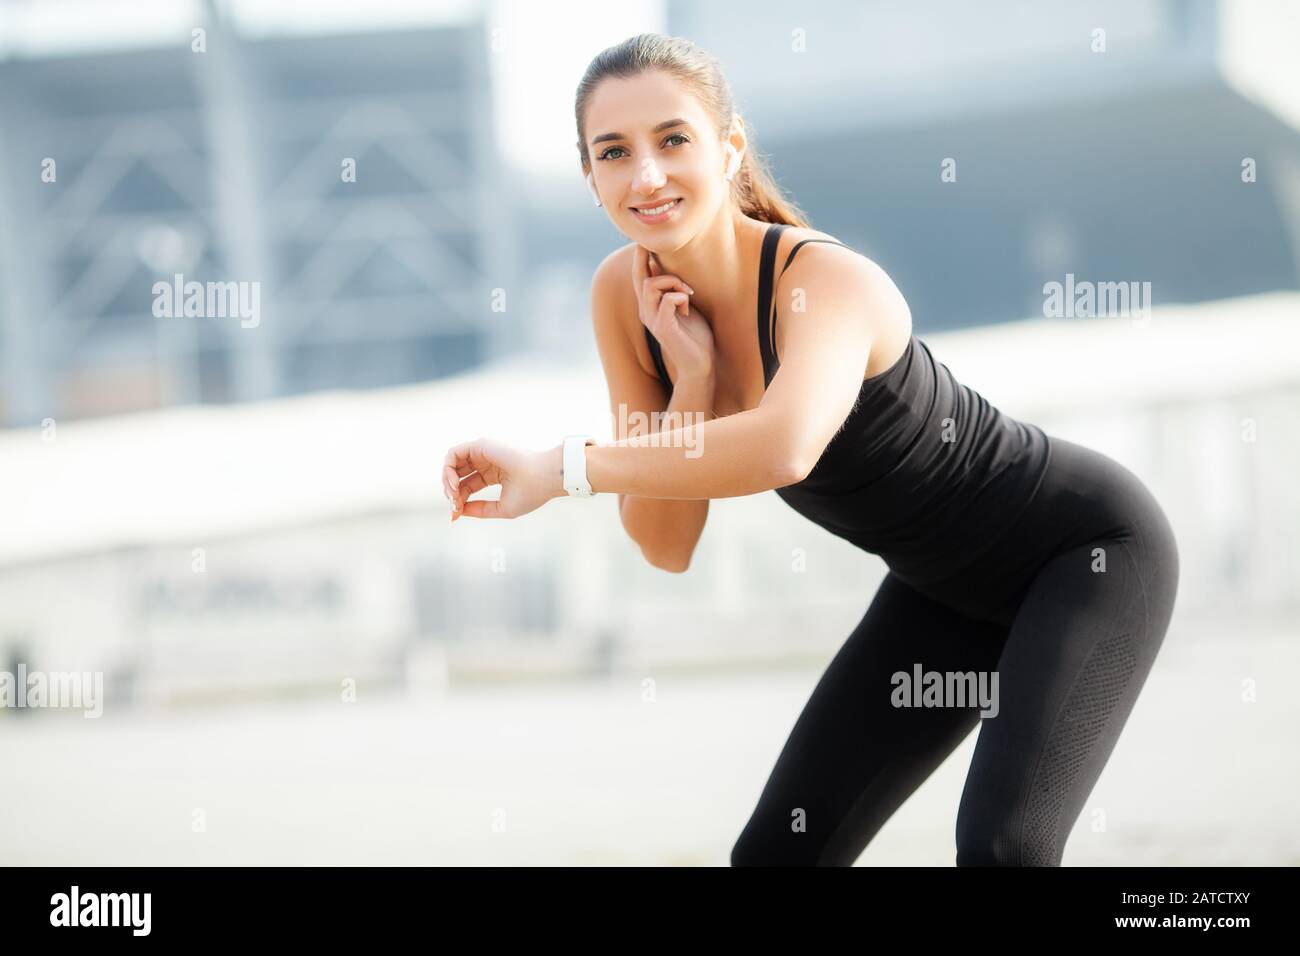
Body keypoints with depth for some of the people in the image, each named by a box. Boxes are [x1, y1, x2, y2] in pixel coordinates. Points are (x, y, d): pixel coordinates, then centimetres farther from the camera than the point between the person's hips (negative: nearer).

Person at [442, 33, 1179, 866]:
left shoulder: (826, 279, -31)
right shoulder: (625, 295, -11)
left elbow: (784, 448, -53)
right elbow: (667, 548, -10)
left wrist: (556, 468, -48)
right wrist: (690, 379, -25)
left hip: (1091, 547, -7)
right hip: (947, 585, 7)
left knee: (1000, 846, -26)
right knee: (776, 853, 5)